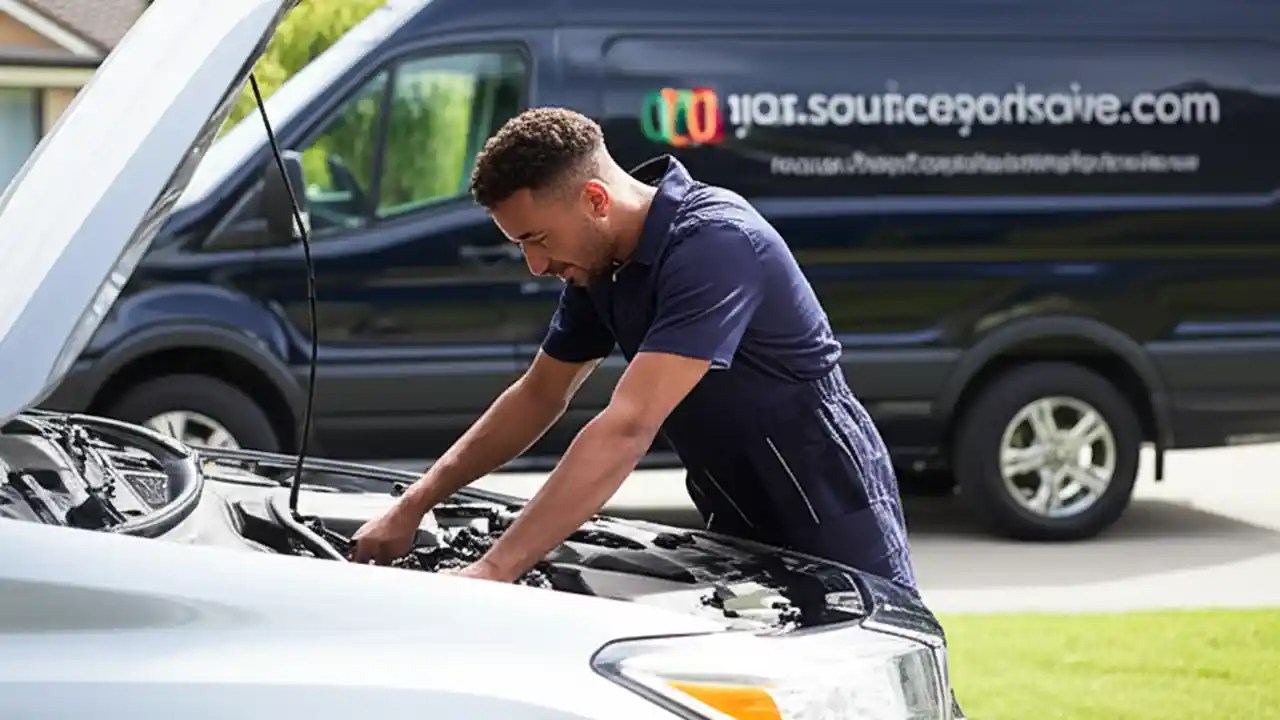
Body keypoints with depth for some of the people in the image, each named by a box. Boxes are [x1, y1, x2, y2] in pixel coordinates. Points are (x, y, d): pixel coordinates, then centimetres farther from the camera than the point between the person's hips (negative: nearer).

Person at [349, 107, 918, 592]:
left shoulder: (713, 244, -28)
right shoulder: (599, 263, 2)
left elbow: (628, 429, -35)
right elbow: (539, 396, 16)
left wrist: (494, 571, -39)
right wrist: (412, 507, 7)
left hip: (834, 530, -9)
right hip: (742, 531, 9)